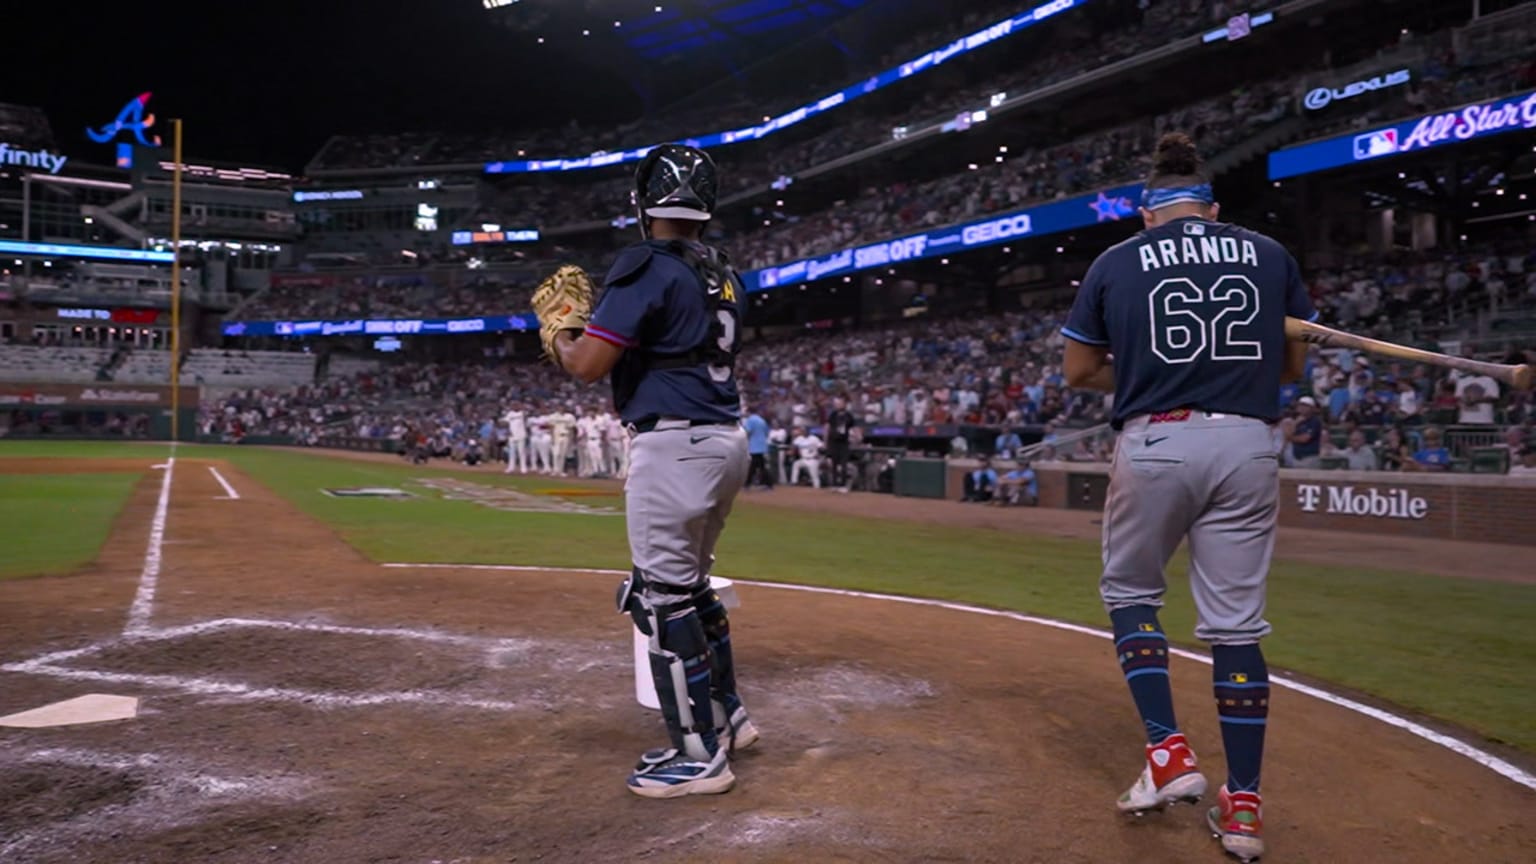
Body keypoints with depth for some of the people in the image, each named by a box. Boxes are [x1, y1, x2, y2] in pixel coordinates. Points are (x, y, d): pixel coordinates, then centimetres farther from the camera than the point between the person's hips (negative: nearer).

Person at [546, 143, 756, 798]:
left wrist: (558, 334, 6)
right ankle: (726, 718, 30)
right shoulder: (723, 275, 14)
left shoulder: (648, 265, -12)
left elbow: (589, 365, -17)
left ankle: (699, 755, 5)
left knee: (663, 597, -2)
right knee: (690, 585, 21)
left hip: (675, 444, -9)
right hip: (727, 439, 9)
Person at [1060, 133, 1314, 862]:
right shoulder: (1270, 255, 12)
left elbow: (1079, 371, 9)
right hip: (1247, 444, 2)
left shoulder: (1116, 262, 7)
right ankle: (1243, 803, 13)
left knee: (1130, 592, 19)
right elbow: (1293, 365, 16)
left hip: (1155, 443, -2)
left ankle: (1168, 750, 8)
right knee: (1236, 621, 9)